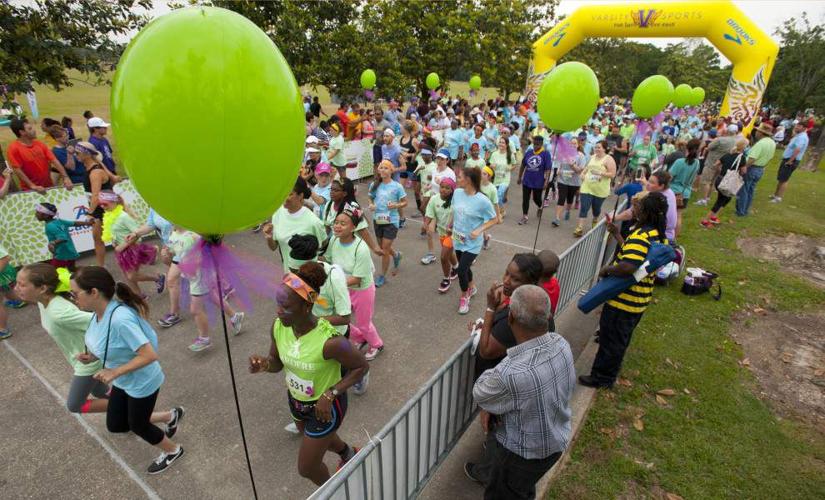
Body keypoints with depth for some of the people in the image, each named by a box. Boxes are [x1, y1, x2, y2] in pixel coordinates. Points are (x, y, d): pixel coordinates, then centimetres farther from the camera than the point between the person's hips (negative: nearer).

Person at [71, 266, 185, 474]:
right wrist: (91, 358, -5)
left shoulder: (120, 318, -37)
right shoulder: (99, 312, -10)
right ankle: (171, 416, 40)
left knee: (137, 425, 16)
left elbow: (149, 355, -35)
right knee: (115, 425, 22)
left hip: (142, 383, -8)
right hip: (123, 382, 8)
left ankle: (173, 450, 44)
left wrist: (115, 372, -28)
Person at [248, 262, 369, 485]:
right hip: (296, 400, 6)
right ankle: (348, 453, 68)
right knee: (318, 439, 34)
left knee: (307, 468, 14)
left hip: (325, 406, -6)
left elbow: (362, 366, -22)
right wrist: (263, 364, -25)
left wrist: (330, 394, -27)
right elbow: (276, 362, -3)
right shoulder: (278, 326, -21)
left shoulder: (329, 341, -38)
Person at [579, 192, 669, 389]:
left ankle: (602, 377, 21)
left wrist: (607, 269, -22)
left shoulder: (641, 235, -26)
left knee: (611, 338, 6)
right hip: (638, 300, 10)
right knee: (621, 337, 27)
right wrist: (617, 234, 13)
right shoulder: (659, 235, 5)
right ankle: (610, 372, 48)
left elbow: (628, 267, -39)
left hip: (623, 300, -10)